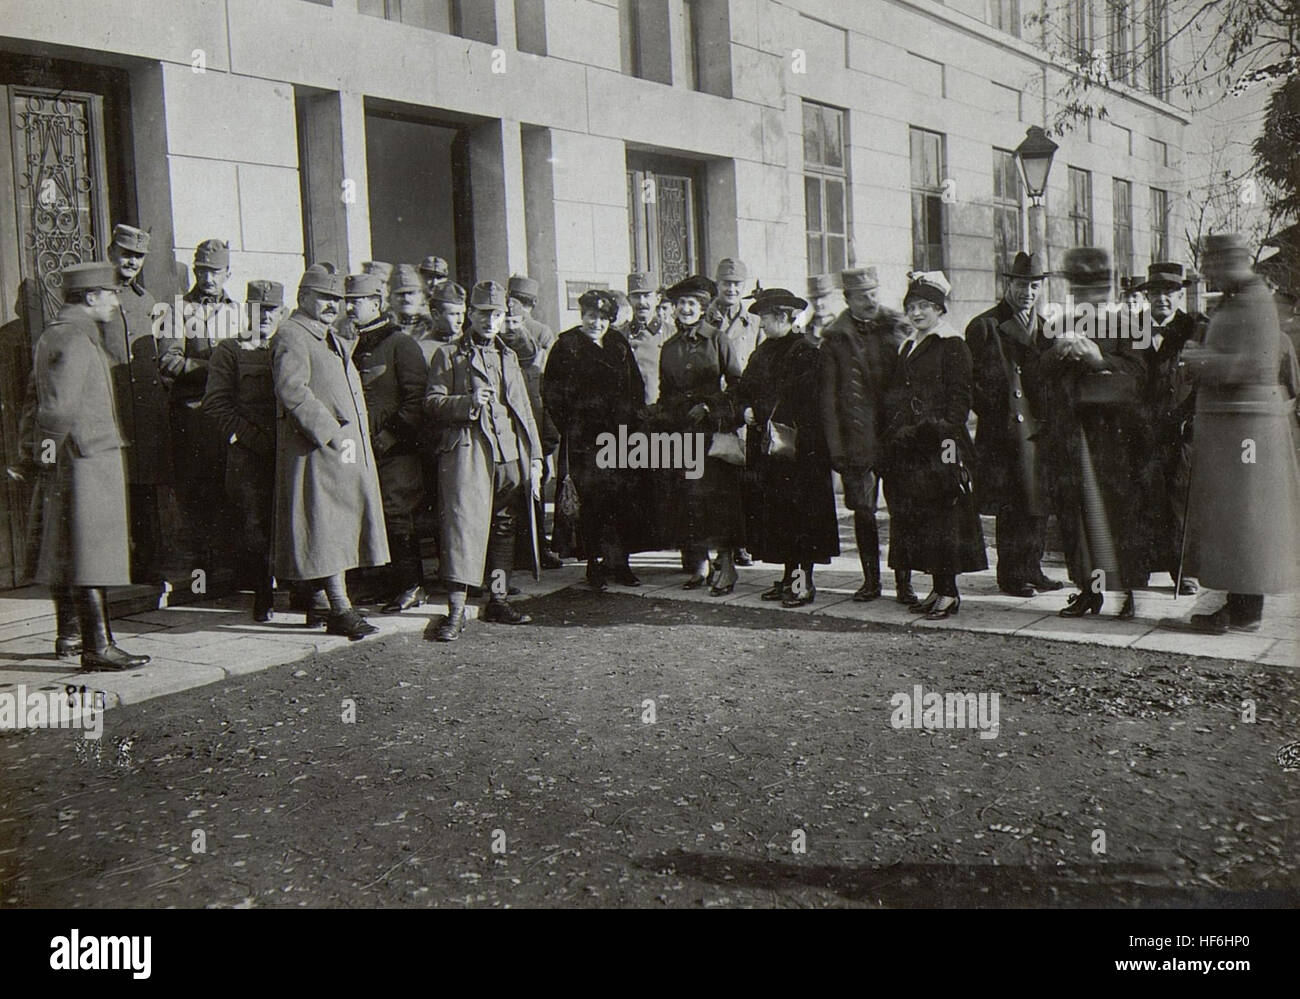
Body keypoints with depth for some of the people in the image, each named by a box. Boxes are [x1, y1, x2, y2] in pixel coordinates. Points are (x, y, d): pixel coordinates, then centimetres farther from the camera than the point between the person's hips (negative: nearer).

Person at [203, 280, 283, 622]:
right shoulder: (229, 351, 6)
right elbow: (216, 404, -2)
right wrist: (254, 437, -11)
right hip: (248, 457, -2)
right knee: (255, 528, -2)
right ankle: (262, 597, 9)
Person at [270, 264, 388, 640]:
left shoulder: (331, 339, 24)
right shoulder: (290, 336, -7)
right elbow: (292, 390, -20)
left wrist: (360, 436, 17)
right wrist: (332, 434, -23)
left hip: (349, 449, 10)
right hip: (315, 449, -10)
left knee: (339, 524, 11)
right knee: (326, 525, -9)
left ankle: (319, 602, 20)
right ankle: (340, 609, -9)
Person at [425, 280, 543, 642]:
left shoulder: (510, 357, 23)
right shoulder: (448, 355, 9)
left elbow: (525, 411, 21)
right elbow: (432, 402, 0)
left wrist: (535, 459, 14)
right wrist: (469, 402, -17)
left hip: (510, 452, 5)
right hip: (467, 448, -5)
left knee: (504, 528, 6)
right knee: (464, 521, -13)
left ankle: (498, 600, 15)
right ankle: (456, 609, -14)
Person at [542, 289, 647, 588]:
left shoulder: (619, 344, 15)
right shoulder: (566, 345, 1)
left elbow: (636, 385, 20)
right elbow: (551, 392, -1)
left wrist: (633, 416, 10)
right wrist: (569, 425, -6)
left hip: (621, 434, 4)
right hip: (585, 438, -4)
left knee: (624, 500, 1)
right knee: (592, 500, -4)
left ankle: (619, 563, 11)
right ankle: (596, 564, 5)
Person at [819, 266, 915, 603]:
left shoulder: (899, 327, 6)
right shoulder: (835, 336, 3)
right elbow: (828, 395, 2)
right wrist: (835, 445, -5)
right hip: (857, 438, 0)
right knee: (862, 510, 6)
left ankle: (903, 582, 11)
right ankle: (871, 580, 19)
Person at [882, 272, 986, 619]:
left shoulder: (952, 346, -4)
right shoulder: (907, 347, 19)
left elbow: (959, 398, -10)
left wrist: (948, 435, -19)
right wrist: (895, 433, 12)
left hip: (938, 445, -7)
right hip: (907, 446, 8)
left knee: (942, 515, -6)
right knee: (915, 516, 6)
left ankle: (949, 592, -1)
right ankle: (939, 588, 14)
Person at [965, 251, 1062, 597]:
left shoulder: (1045, 327, 18)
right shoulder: (984, 327, -3)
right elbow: (973, 381, -7)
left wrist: (1049, 419, 11)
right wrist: (996, 417, -13)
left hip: (1039, 429, 6)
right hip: (1006, 432, -6)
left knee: (1038, 504, 9)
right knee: (1012, 507, -5)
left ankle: (1032, 570, 19)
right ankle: (1012, 576, 5)